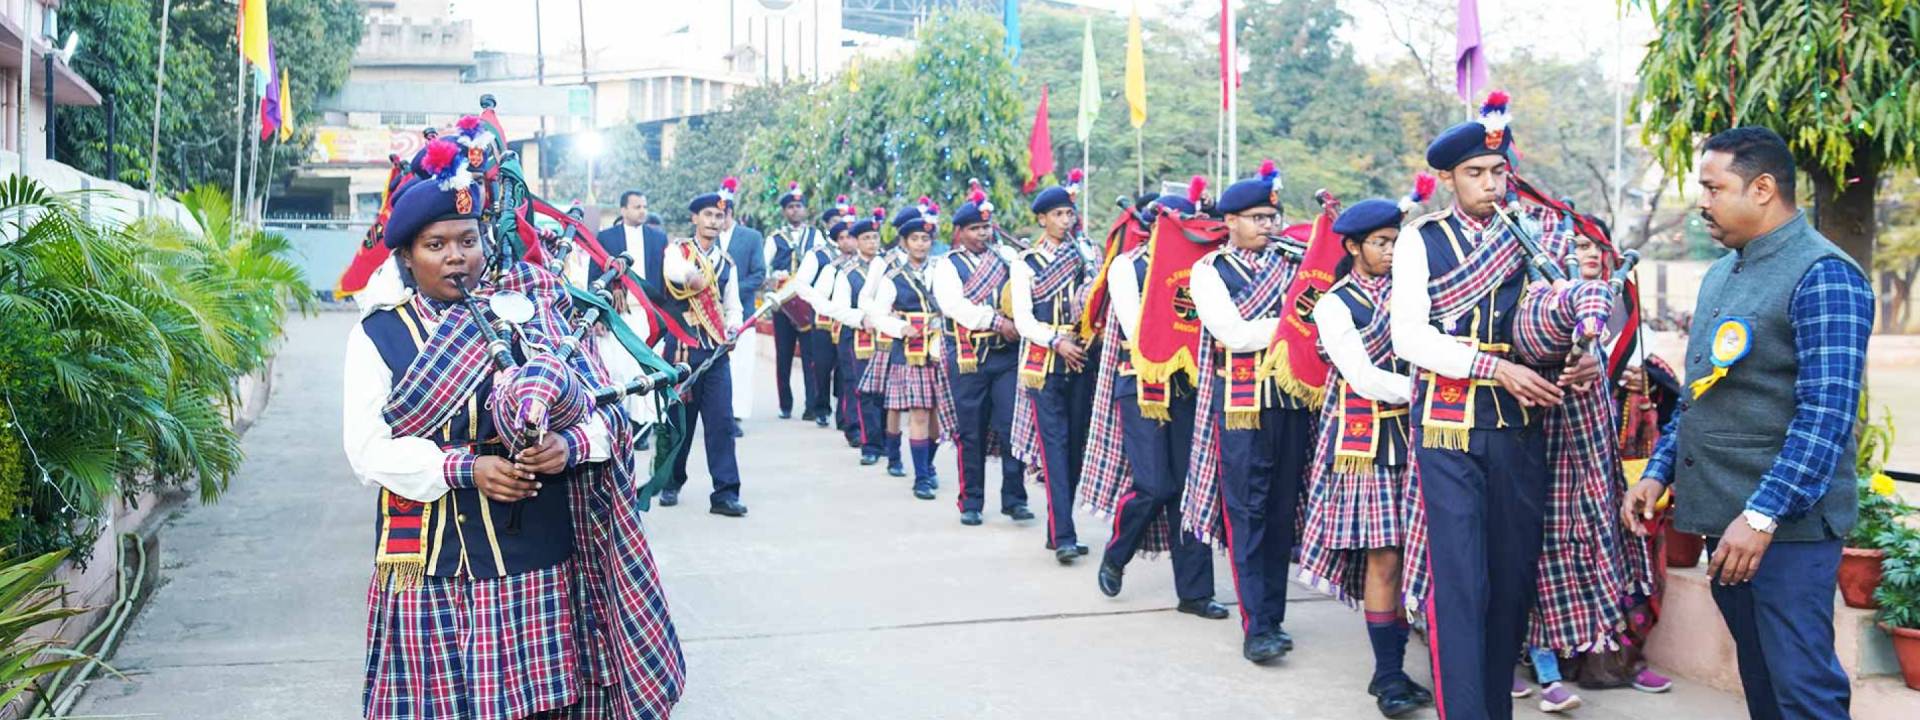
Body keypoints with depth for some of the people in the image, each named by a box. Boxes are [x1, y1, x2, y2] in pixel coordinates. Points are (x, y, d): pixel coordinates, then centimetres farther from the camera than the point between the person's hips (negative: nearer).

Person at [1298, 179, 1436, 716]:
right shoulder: (1335, 304, -2)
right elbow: (1364, 378, -10)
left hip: (1413, 432, 5)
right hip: (1365, 439, -5)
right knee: (1382, 556, -5)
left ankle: (1391, 670, 15)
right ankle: (1388, 675, 4)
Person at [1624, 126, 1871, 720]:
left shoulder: (1822, 276, -12)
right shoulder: (1721, 275, 16)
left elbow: (1827, 414, -20)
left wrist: (1763, 515, -24)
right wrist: (1659, 471, 14)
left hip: (1787, 523, -8)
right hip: (1725, 517, 9)